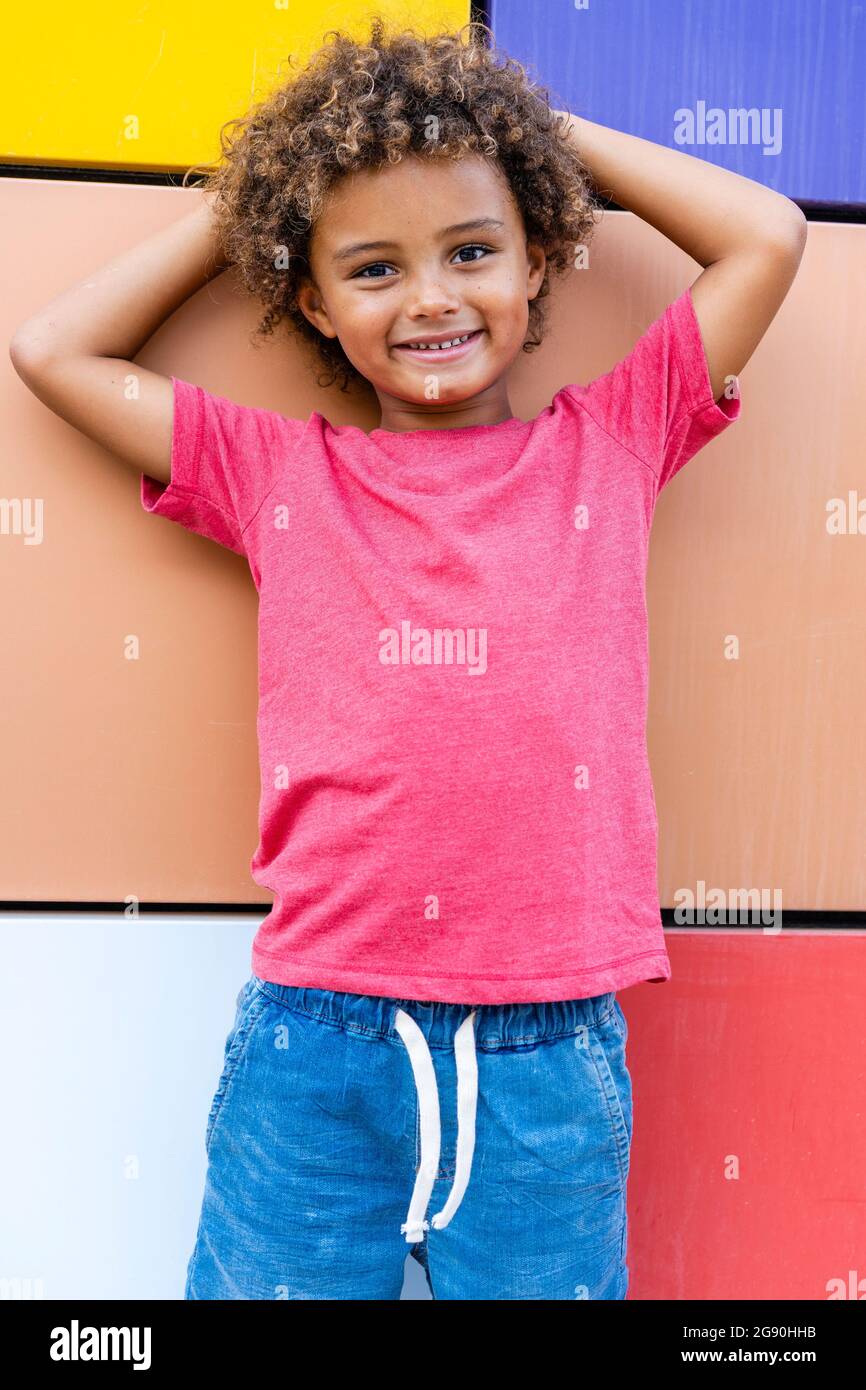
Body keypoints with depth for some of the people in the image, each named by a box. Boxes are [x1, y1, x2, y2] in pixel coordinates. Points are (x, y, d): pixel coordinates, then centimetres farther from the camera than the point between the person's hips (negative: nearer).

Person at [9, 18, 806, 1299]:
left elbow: (769, 235, 8)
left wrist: (552, 131, 12)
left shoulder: (609, 445, 5)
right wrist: (236, 205, 11)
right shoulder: (279, 475, 4)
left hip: (548, 1058, 1)